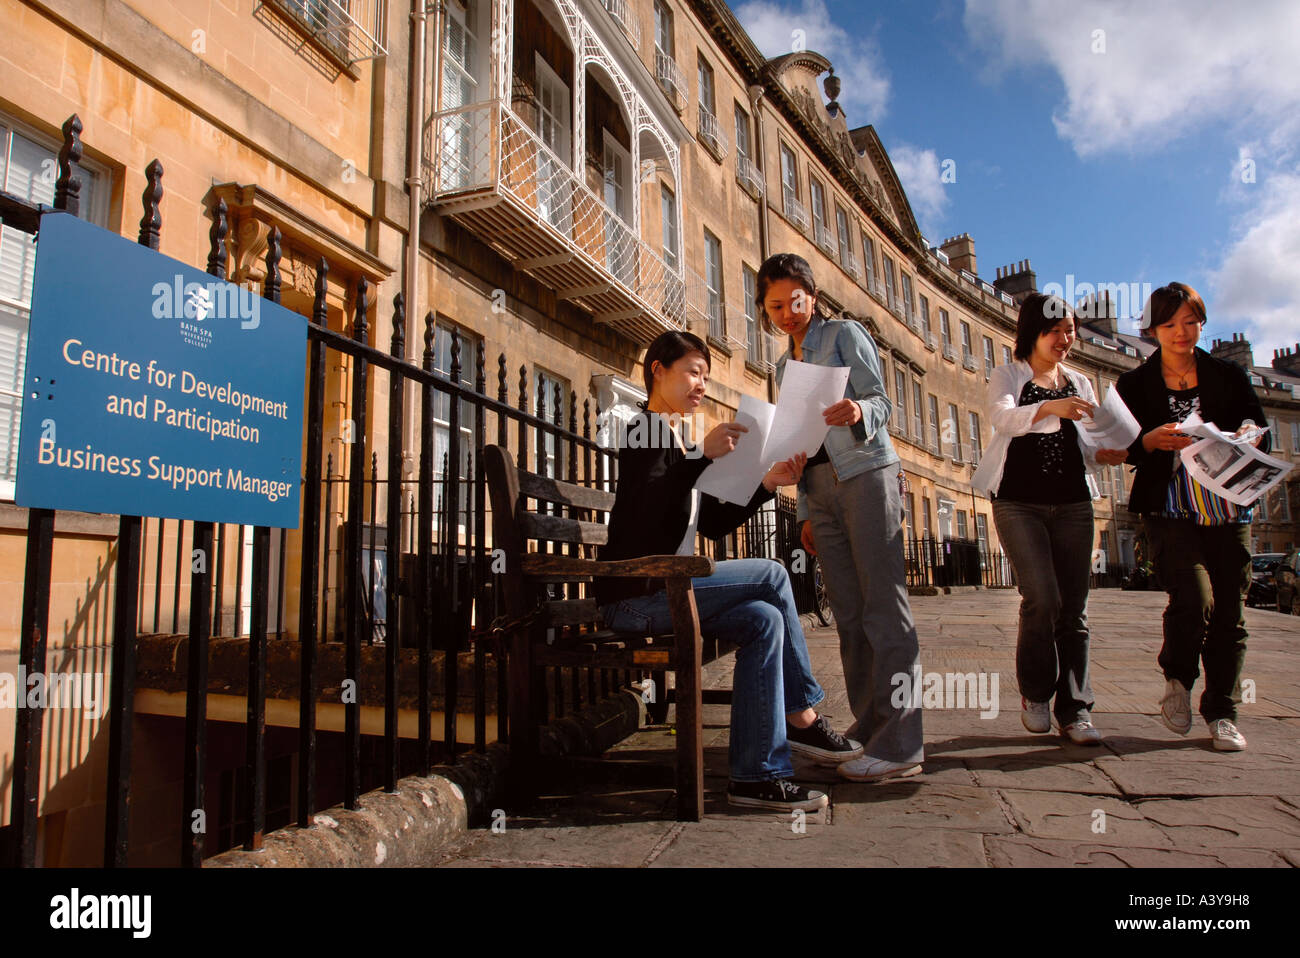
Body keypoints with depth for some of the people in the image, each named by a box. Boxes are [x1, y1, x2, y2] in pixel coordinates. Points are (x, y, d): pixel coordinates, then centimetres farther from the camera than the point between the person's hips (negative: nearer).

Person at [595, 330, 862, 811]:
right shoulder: (646, 430, -5)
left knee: (764, 619, -8)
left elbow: (712, 524, 18)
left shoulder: (676, 442, 23)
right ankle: (802, 718, -4)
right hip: (636, 595, -9)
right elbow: (642, 514, -23)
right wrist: (703, 455, -28)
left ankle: (757, 775, -7)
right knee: (772, 574, -14)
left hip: (664, 591, 9)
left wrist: (767, 485, 8)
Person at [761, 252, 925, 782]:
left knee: (884, 607, -11)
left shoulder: (845, 334, 4)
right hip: (821, 489, 7)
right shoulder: (784, 365, 22)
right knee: (849, 614, 4)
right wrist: (805, 513, 16)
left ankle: (900, 744, -12)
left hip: (866, 473, -6)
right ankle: (868, 729, 10)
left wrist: (858, 412, -29)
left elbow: (880, 402, -5)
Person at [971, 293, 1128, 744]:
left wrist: (1104, 455, -8)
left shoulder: (1080, 384, 17)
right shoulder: (1008, 376, 4)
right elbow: (1001, 417, -17)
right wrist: (1048, 407, -34)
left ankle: (1074, 709, 8)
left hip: (1072, 504, 4)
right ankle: (1035, 692, 7)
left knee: (1074, 606, 0)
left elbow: (1086, 447, 14)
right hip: (1019, 502, -4)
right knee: (1042, 598, -15)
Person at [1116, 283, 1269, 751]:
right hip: (1170, 511, -2)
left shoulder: (1229, 376, 11)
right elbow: (1125, 450, 2)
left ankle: (1221, 714, 15)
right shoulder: (1134, 384, 7)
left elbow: (1262, 438, 10)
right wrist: (1152, 440, -20)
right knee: (1195, 599, -18)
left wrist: (1249, 437, -14)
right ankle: (1177, 678, 11)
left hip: (1228, 510, 2)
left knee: (1229, 611, 1)